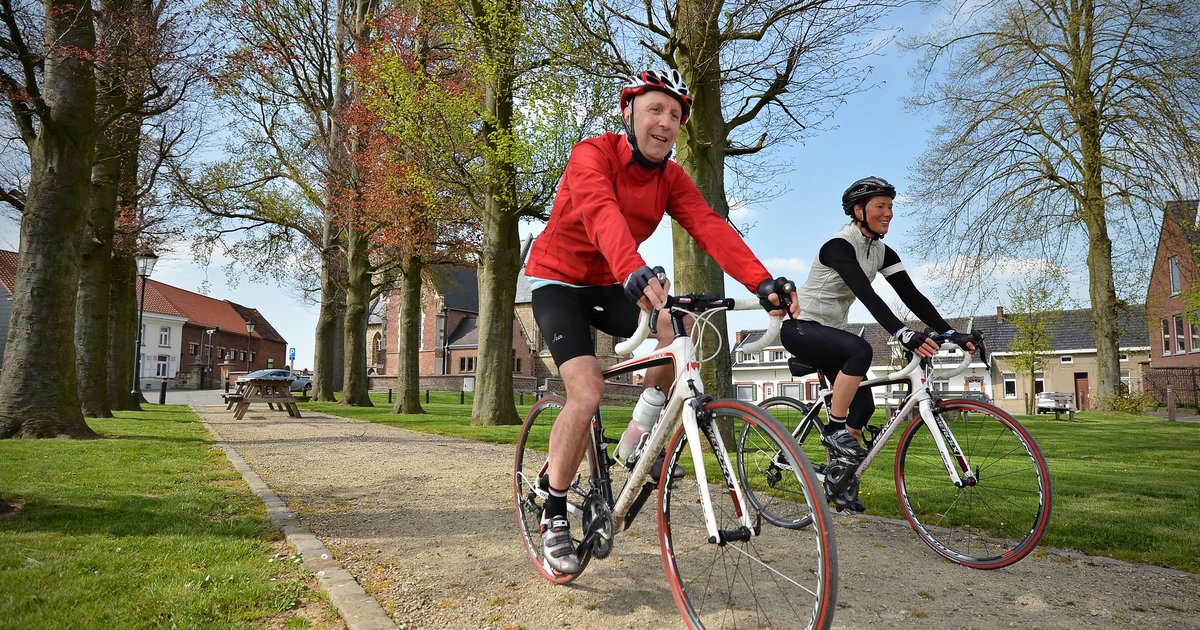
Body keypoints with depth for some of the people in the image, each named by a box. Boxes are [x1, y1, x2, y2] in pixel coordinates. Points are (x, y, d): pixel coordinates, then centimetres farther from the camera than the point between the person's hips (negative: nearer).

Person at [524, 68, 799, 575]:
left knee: (677, 331, -24)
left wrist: (762, 282, -39)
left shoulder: (671, 178, -6)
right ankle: (554, 516, -1)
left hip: (610, 286, 5)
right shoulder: (592, 155, -22)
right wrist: (636, 272, -63)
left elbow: (710, 228, -23)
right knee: (587, 394, -22)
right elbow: (602, 214, -43)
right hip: (558, 281, -5)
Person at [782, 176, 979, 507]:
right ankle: (834, 430, -17)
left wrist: (951, 333, -15)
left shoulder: (881, 252, 4)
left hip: (830, 331, 9)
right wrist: (904, 335, -45)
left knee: (863, 404, 1)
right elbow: (866, 295, -34)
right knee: (860, 350, -34)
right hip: (800, 327, -8)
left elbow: (912, 295, -3)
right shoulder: (840, 245, -21)